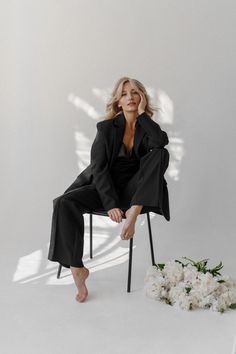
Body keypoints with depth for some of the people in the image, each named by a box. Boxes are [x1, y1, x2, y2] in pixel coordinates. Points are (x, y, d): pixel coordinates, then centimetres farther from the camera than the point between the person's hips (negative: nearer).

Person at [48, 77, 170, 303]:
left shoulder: (146, 129, 3)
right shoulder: (107, 128, -1)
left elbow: (162, 142, -24)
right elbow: (99, 168, -11)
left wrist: (142, 113, -13)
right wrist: (111, 204, -22)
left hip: (132, 190, 1)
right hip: (105, 188, 0)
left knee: (161, 154, -23)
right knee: (65, 203, -27)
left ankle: (133, 213, -29)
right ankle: (77, 268, -22)